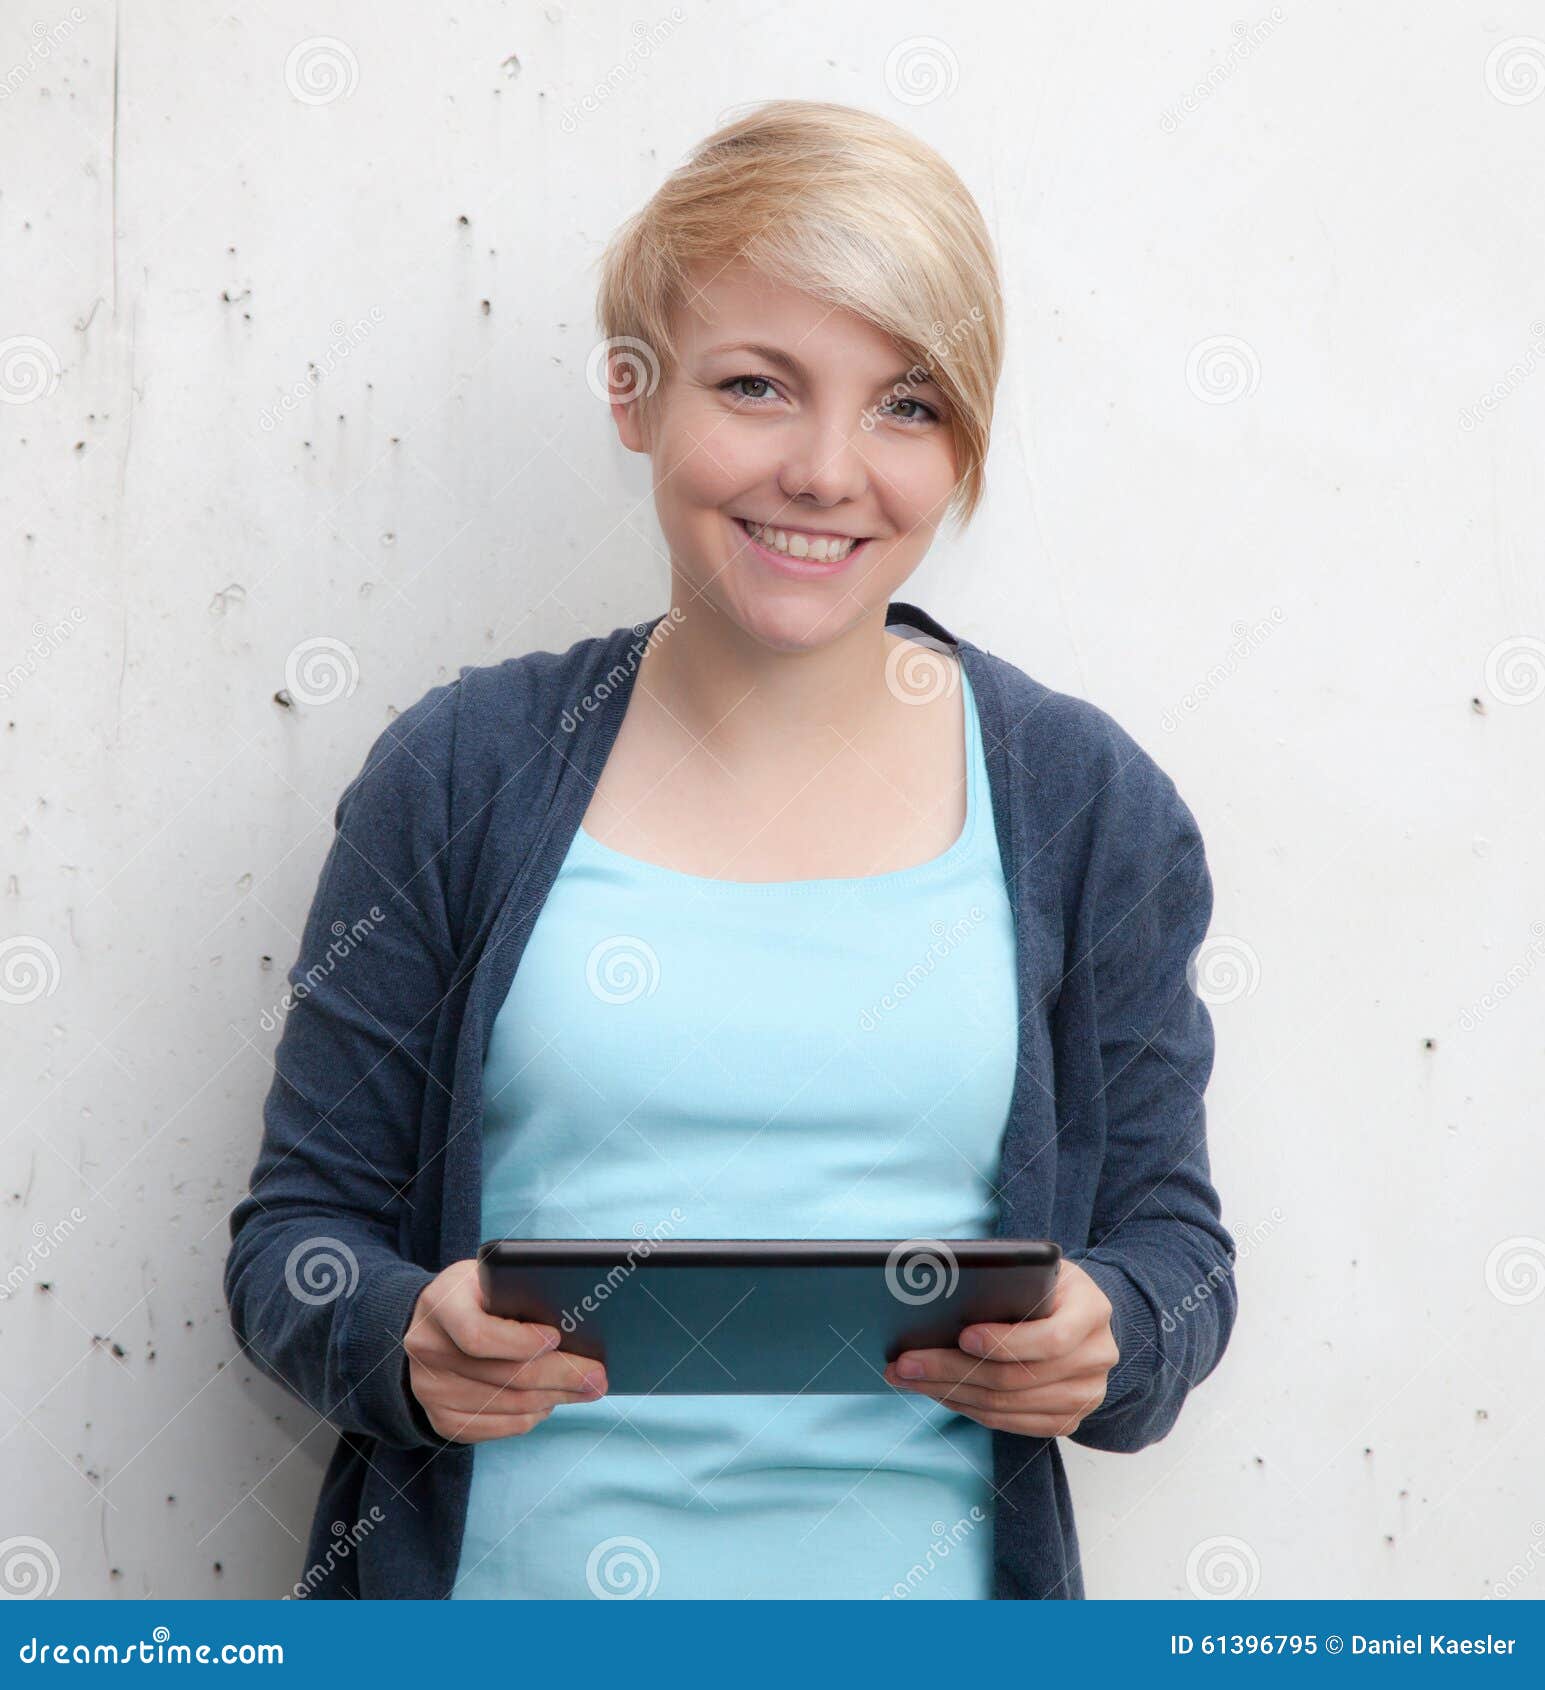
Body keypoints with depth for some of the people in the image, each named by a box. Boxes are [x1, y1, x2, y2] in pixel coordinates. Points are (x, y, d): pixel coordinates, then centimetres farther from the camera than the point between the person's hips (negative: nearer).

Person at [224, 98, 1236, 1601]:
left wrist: (1099, 1345, -18)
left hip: (919, 1605, 1)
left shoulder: (1088, 809, -1)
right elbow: (296, 1233, 0)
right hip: (501, 1590, 0)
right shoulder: (458, 776, -3)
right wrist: (407, 1344, -20)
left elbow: (1172, 1241, 3)